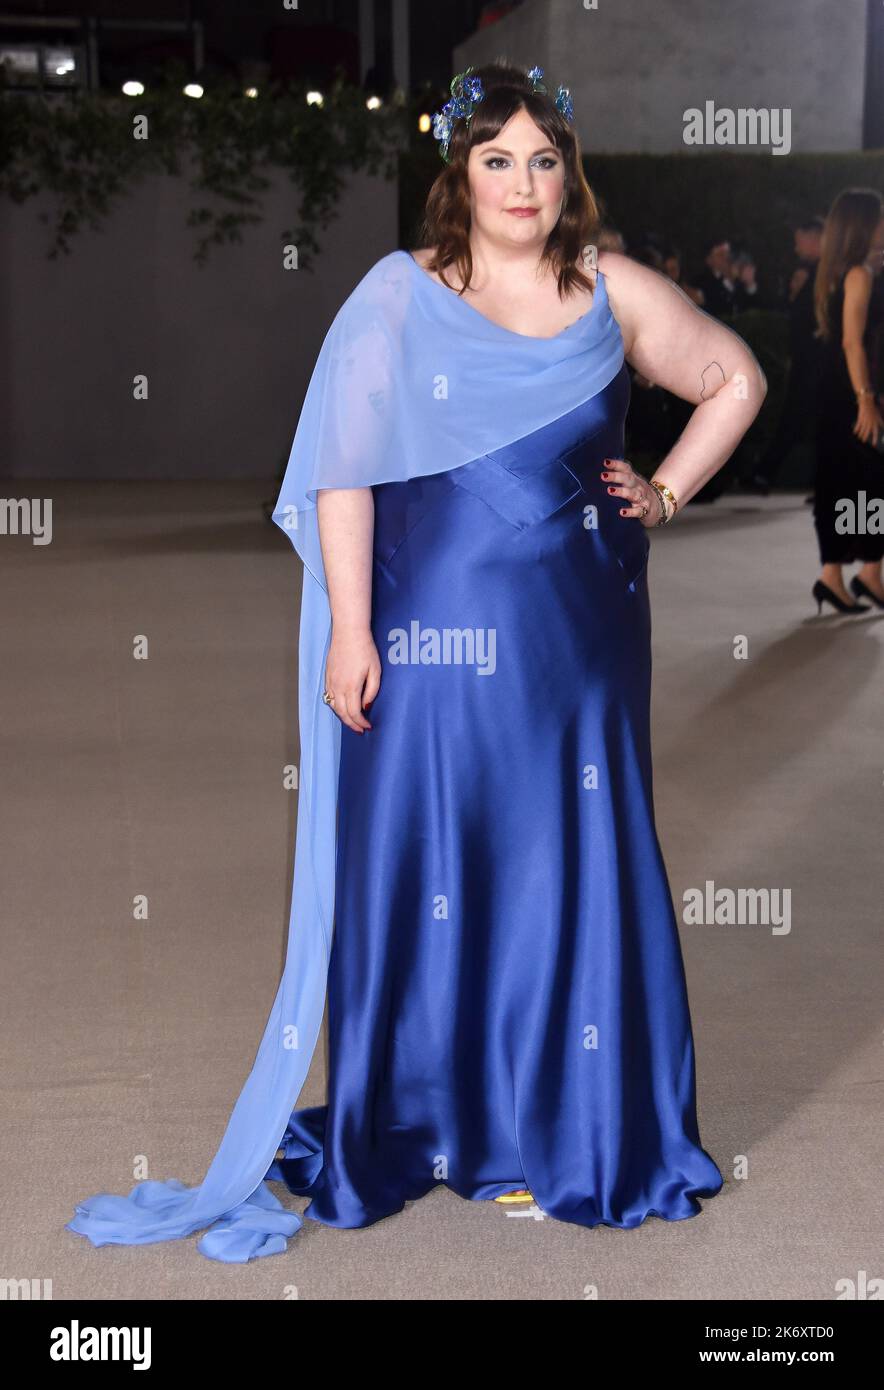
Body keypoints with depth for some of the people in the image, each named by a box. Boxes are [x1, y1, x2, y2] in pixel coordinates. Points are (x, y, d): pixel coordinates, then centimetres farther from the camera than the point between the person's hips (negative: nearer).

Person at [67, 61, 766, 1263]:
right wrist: (349, 628, -12)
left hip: (578, 636, 2)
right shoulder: (401, 296, -1)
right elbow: (342, 467, -6)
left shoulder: (616, 296, 5)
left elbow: (735, 378, 19)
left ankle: (566, 1124, 23)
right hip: (432, 634, -2)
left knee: (575, 869, 7)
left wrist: (667, 496, 8)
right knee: (418, 868, 4)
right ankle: (416, 1121, 20)